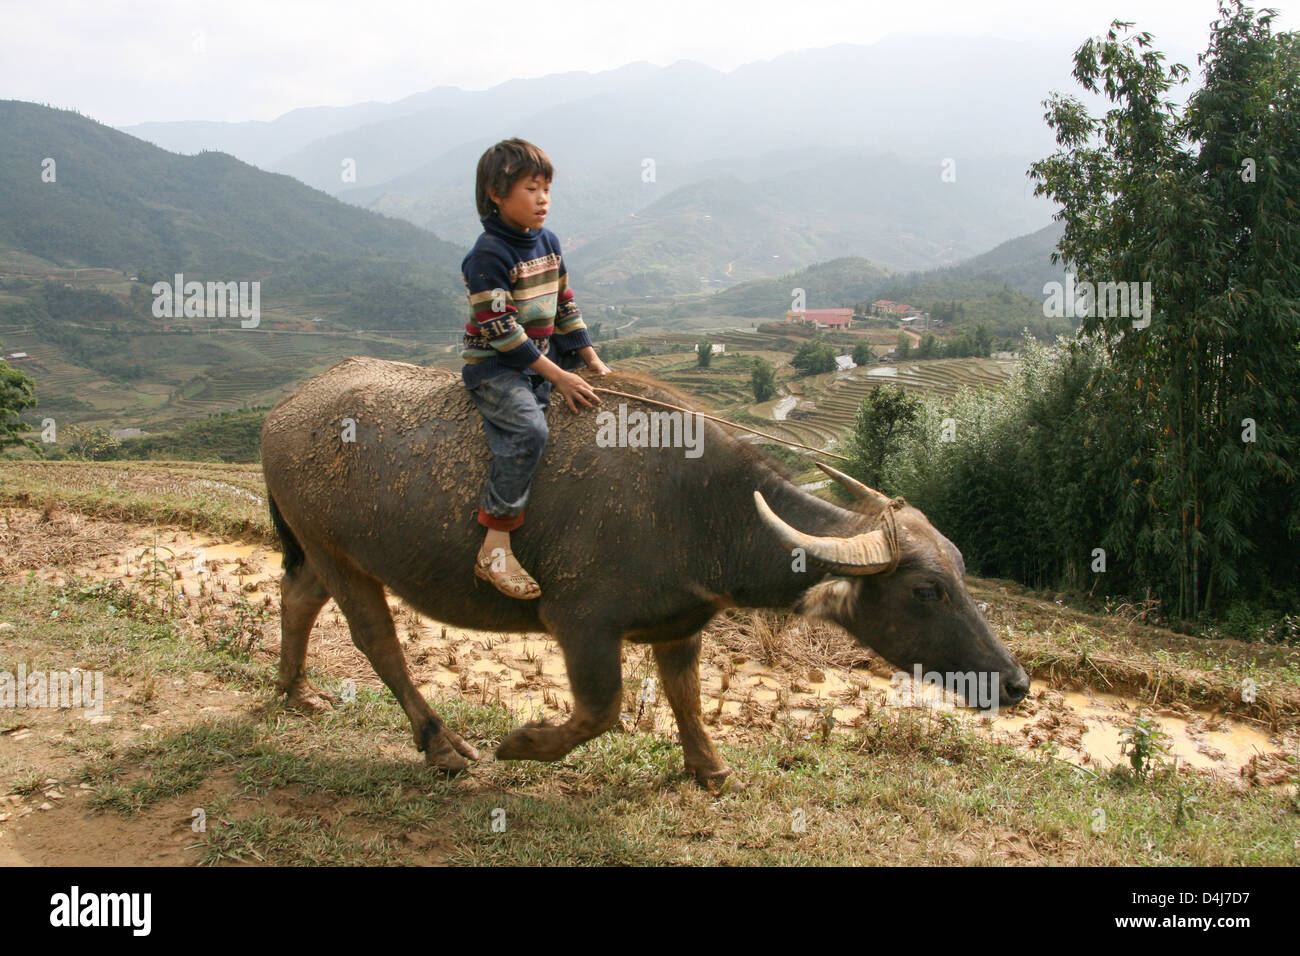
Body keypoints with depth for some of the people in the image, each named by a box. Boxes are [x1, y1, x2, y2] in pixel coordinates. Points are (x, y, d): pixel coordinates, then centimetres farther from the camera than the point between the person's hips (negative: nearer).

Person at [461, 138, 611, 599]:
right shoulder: (489, 254, -15)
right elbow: (501, 329, -20)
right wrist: (556, 376, -21)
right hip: (494, 367, -9)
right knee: (529, 429, -32)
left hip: (544, 358, 9)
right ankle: (494, 548, -28)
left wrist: (592, 360, 9)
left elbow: (565, 308, 16)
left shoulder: (548, 242, 10)